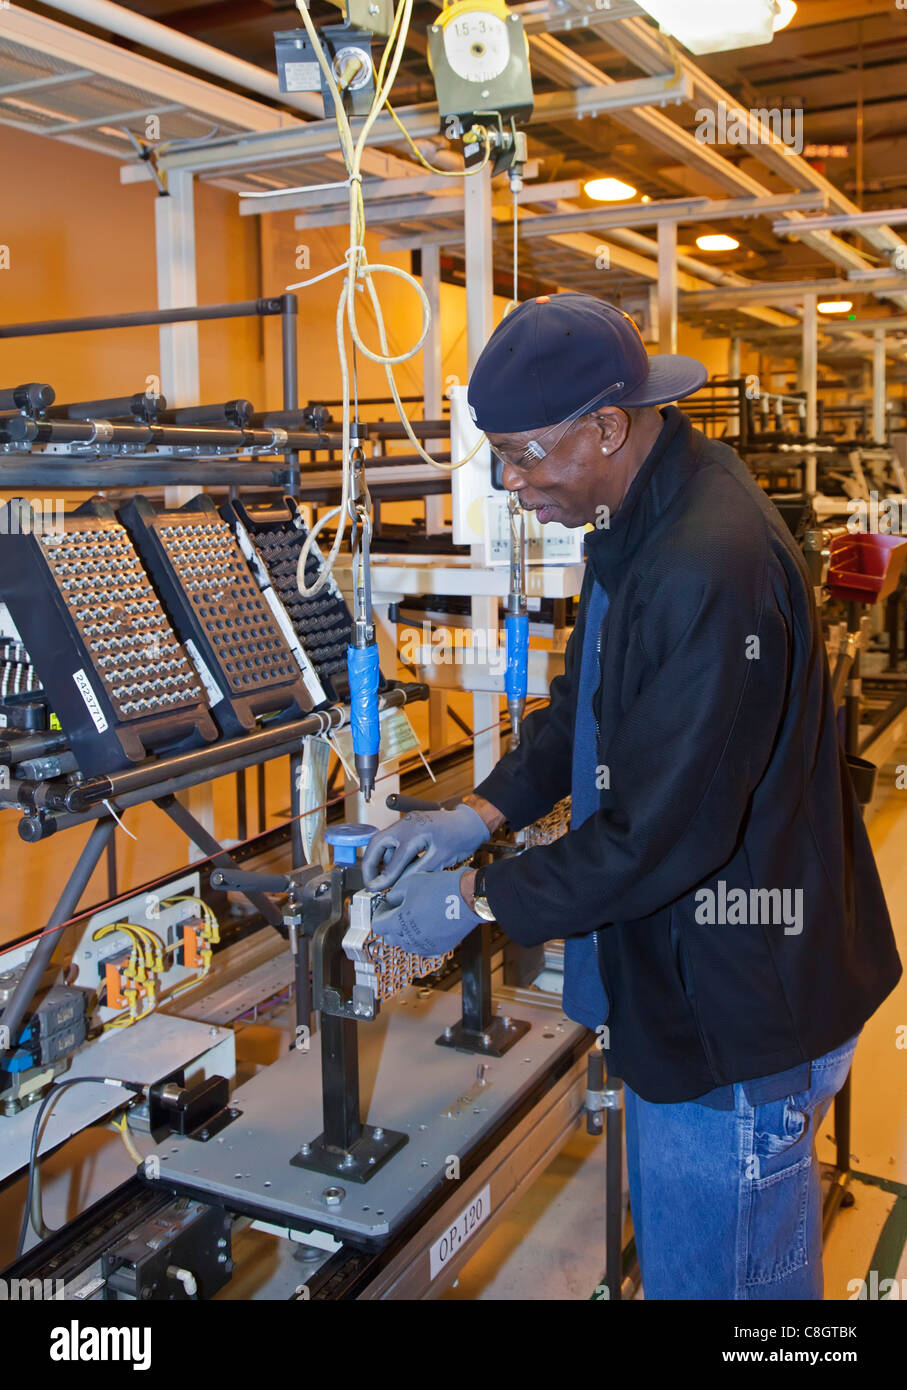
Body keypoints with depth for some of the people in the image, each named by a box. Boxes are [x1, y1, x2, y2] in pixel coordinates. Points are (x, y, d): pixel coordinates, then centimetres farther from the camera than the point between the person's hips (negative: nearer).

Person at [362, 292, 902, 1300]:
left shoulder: (712, 569, -30)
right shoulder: (642, 523, 5)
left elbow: (667, 830, -28)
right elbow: (585, 707, 15)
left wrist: (480, 899, -16)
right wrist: (478, 815, 3)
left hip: (738, 1013, -10)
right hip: (683, 989, 10)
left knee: (718, 1273, 10)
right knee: (667, 1253, 27)